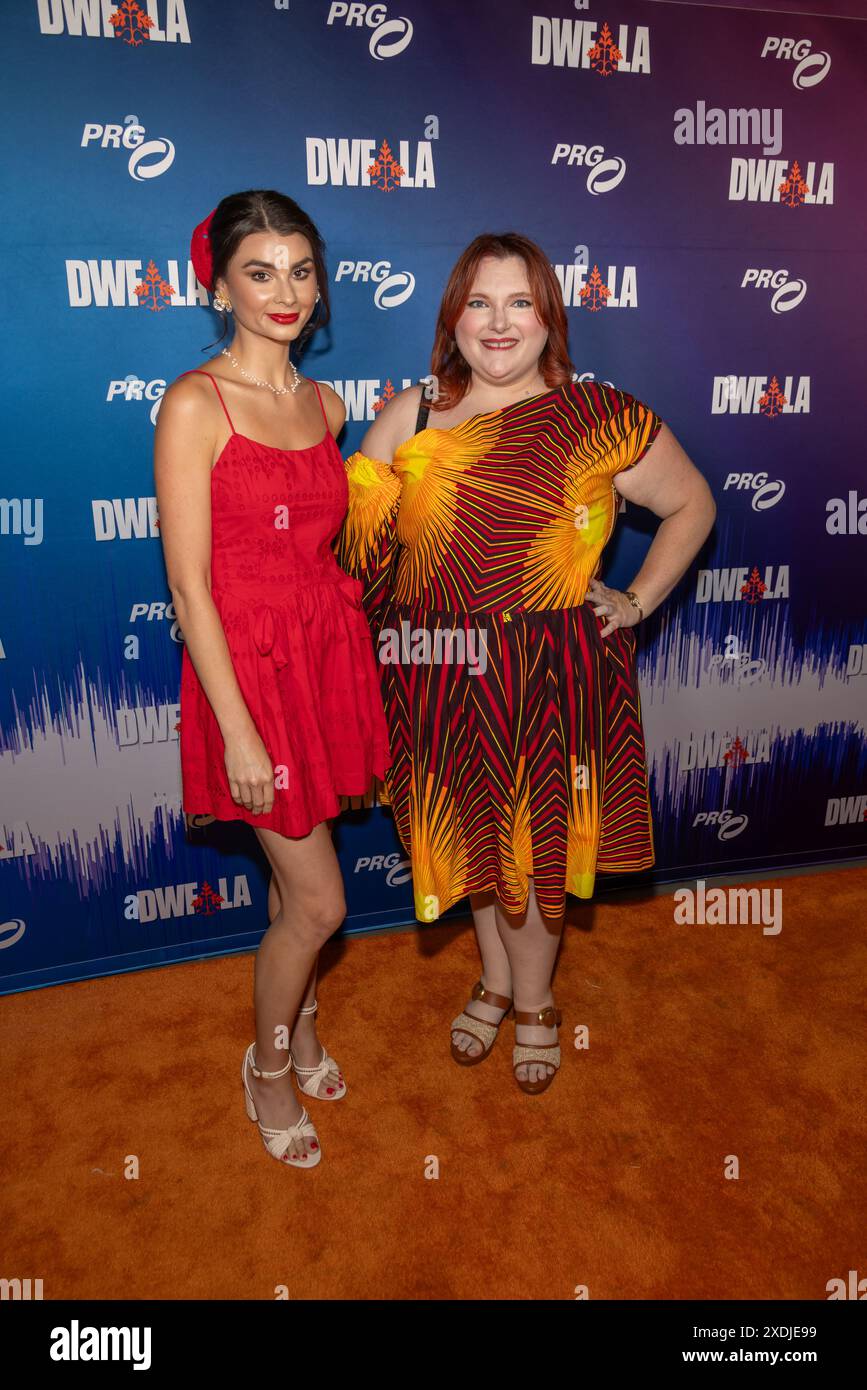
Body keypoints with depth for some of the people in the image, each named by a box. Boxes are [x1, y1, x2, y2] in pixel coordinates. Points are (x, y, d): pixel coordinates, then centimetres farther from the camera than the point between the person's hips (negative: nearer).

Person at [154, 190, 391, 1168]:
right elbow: (189, 583, -16)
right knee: (319, 902, 2)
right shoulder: (194, 404, -12)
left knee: (297, 878, 19)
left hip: (330, 649, 6)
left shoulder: (326, 404, 8)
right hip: (248, 664, -5)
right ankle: (269, 1065, 30)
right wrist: (238, 730, -18)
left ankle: (300, 1023, 44)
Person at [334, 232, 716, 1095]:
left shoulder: (602, 420, -5)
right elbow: (355, 536, 4)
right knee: (469, 832, 17)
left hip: (553, 676, -2)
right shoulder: (409, 416, 2)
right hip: (442, 677, 3)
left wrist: (639, 599, 0)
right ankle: (496, 982, 46)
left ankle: (533, 1003, 40)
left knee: (536, 839, 13)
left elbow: (692, 505, 7)